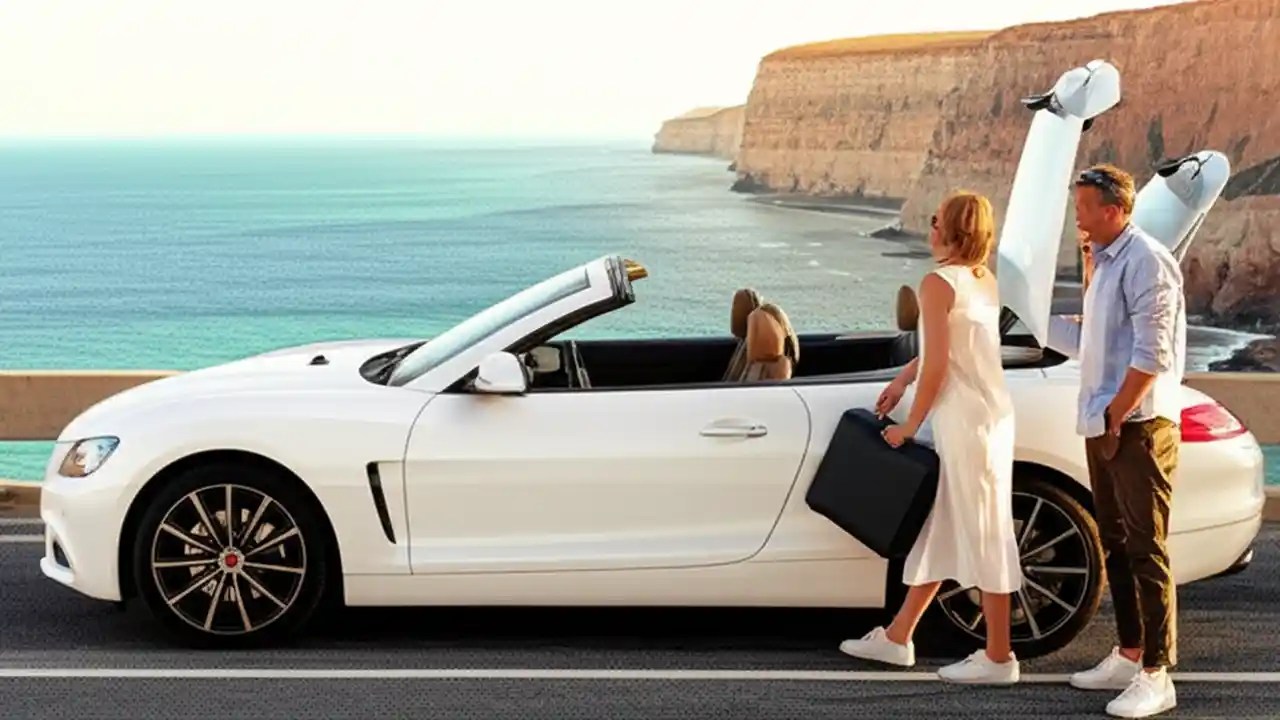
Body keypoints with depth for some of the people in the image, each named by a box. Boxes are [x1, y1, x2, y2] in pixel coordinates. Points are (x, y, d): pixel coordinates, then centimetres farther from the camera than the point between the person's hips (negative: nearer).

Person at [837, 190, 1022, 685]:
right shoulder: (985, 281, 11)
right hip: (990, 414, 9)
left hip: (963, 420, -9)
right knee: (940, 528, 14)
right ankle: (897, 637, 24)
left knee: (982, 533, -2)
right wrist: (902, 379, 28)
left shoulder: (938, 283, -15)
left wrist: (911, 424, -8)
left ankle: (998, 657, 5)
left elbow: (937, 364, -18)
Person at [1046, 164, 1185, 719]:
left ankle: (1156, 674, -5)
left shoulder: (1145, 261, -13)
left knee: (1145, 548, -8)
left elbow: (1151, 353, -19)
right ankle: (1129, 656, 24)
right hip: (1103, 423, 10)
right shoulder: (1104, 261, 16)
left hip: (1137, 425, -10)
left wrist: (1115, 414, -18)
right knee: (1115, 544, 14)